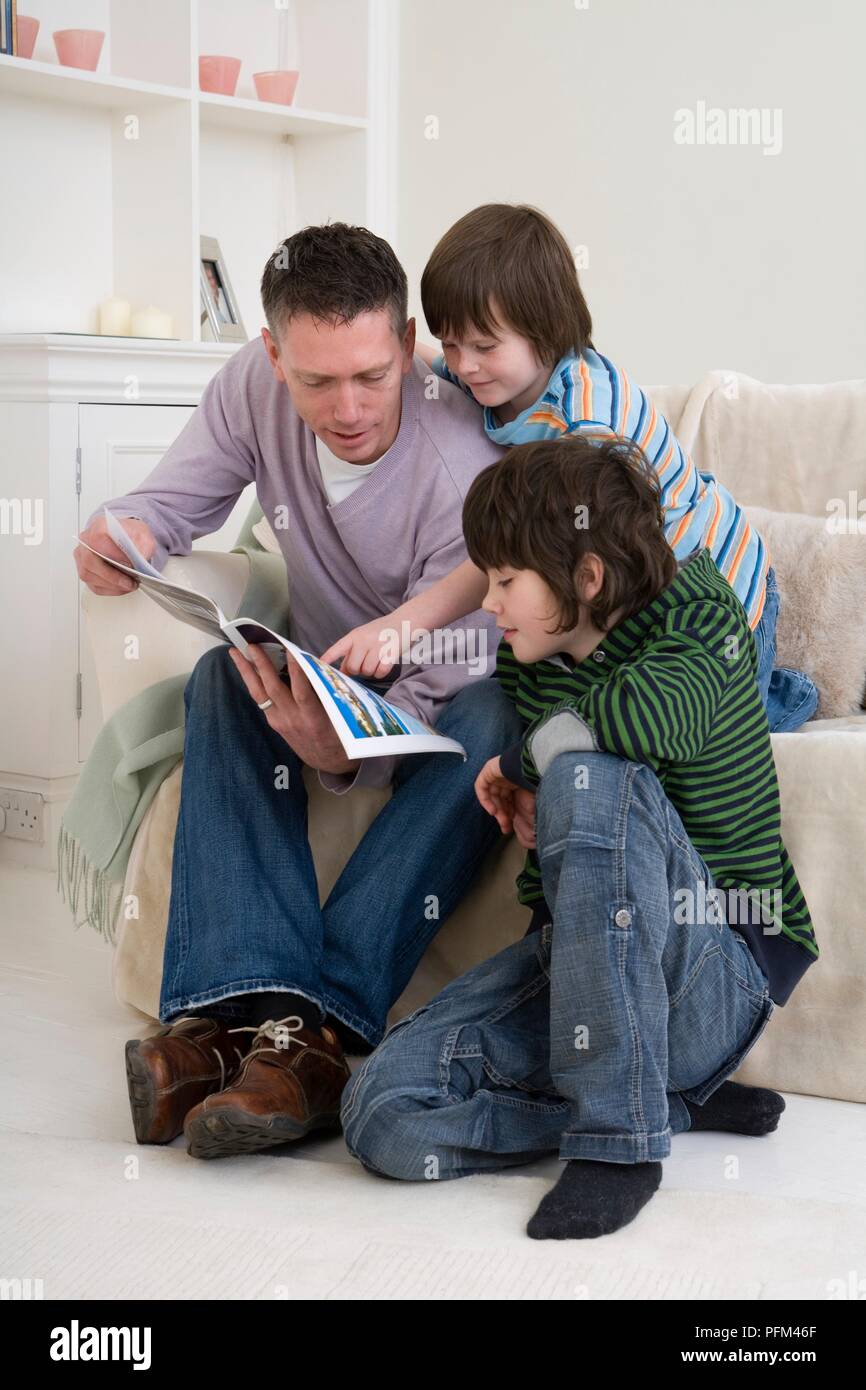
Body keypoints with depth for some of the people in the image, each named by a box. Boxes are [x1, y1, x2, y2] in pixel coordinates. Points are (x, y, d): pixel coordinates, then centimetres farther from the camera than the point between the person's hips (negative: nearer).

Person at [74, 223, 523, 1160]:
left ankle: (314, 1030, -43)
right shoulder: (253, 389, -14)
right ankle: (245, 996, -40)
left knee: (491, 720, -37)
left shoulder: (463, 469, -30)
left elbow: (439, 688, -30)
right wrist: (122, 535, -32)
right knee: (224, 676, -26)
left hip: (434, 703, -4)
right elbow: (169, 503, -6)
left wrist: (342, 753, -50)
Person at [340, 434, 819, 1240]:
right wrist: (529, 815, -2)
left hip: (718, 983, -6)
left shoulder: (696, 617, -11)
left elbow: (649, 717, -34)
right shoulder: (524, 663, 8)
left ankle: (618, 1135, -28)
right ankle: (683, 1101, -6)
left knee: (590, 774, -34)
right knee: (383, 1114, -18)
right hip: (576, 965, 6)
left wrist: (523, 761, -16)